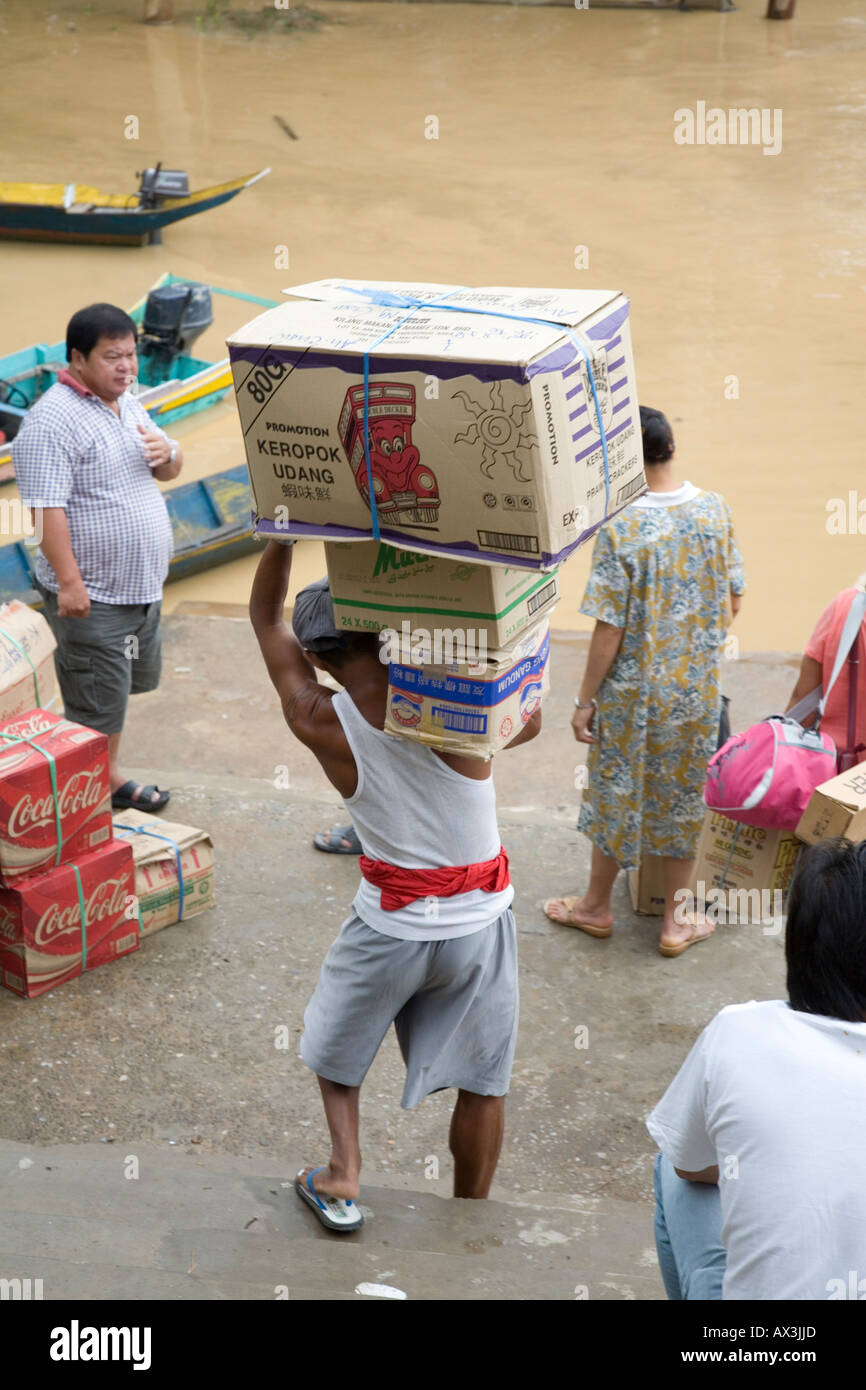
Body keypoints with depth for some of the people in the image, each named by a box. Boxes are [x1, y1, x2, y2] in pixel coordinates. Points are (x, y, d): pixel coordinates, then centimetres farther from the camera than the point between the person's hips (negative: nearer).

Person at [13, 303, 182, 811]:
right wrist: (69, 581, -27)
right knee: (95, 708, -3)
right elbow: (47, 508, -24)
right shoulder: (53, 420, -19)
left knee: (121, 690, 22)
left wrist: (167, 453, -4)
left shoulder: (128, 406, 10)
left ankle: (111, 774, 37)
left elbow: (169, 472, 20)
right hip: (93, 596, -9)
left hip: (142, 585, 9)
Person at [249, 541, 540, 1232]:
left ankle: (343, 1175, 14)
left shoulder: (319, 720, -15)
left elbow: (266, 617, 0)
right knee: (482, 1082, 17)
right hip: (480, 918, 0)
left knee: (335, 1049, 26)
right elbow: (529, 721, 2)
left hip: (390, 925, 0)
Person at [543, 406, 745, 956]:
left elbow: (609, 629, -17)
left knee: (617, 795, 15)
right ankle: (675, 921, 27)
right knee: (684, 796, 16)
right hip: (699, 688, 3)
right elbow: (733, 602, 2)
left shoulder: (621, 529, -21)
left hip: (634, 691, -3)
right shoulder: (717, 510, -8)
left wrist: (585, 699, -6)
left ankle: (597, 906, 34)